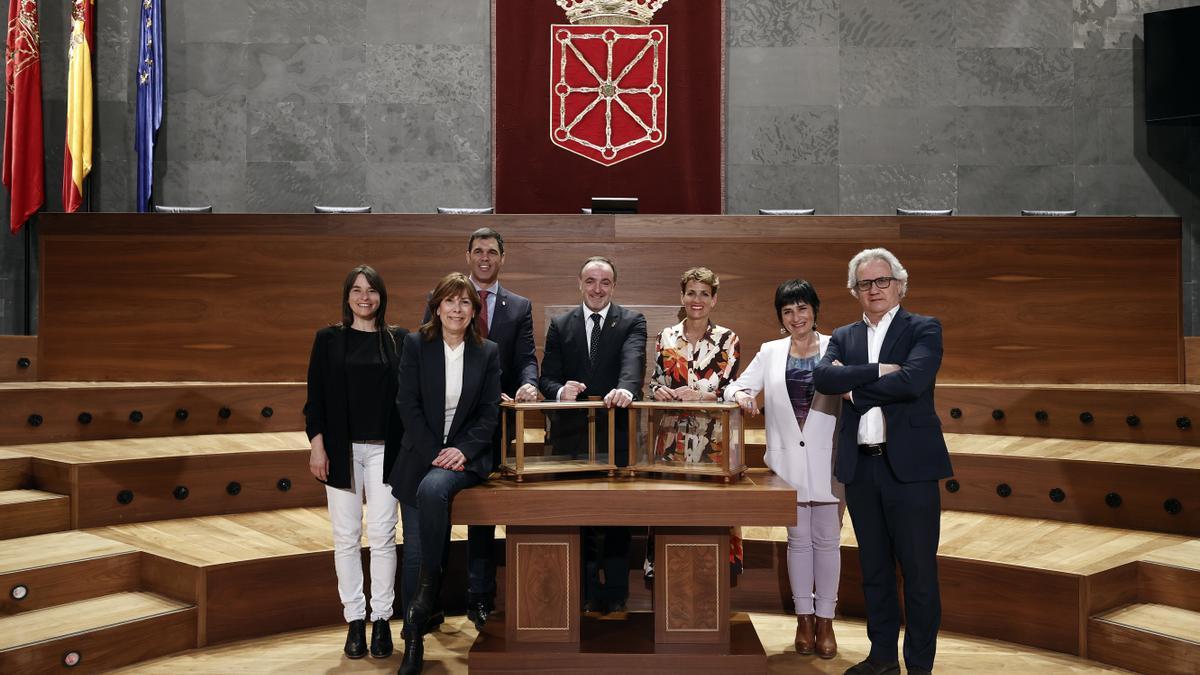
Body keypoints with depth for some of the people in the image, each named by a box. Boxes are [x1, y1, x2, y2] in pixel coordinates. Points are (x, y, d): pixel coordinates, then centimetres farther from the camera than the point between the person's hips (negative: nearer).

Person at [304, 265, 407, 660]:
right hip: (341, 449, 1)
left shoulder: (398, 340, 6)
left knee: (382, 536, -2)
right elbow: (315, 397, 4)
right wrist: (317, 445, -4)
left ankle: (381, 620, 10)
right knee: (346, 537, 4)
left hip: (384, 449, 0)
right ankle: (354, 620, 14)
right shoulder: (328, 339, 6)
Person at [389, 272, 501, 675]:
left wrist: (462, 450, -14)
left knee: (432, 488, -35)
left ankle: (427, 588, -18)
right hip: (419, 456, 1)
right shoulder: (415, 345, 2)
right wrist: (434, 453, -13)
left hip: (465, 456, -1)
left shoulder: (488, 353, 5)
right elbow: (408, 405, -4)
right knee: (415, 553, -2)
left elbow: (489, 412, 2)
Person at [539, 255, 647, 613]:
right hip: (571, 435, 2)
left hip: (616, 433, -2)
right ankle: (584, 593, 21)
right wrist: (560, 390, -20)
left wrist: (625, 389, -38)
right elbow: (547, 377, 3)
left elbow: (633, 361, -17)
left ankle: (615, 595, 16)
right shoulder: (560, 325, 9)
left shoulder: (632, 322, 3)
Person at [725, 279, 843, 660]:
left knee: (826, 539, 5)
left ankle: (825, 620, 16)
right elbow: (737, 387, 4)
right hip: (787, 459, 2)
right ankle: (804, 618, 21)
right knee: (798, 539, 10)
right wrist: (740, 394, -16)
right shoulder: (769, 353, 7)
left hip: (826, 459, -2)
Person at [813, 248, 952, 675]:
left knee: (919, 572, 3)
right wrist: (877, 371, -17)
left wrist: (853, 387, -9)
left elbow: (913, 380, -19)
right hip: (860, 466, 5)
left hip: (909, 464, -4)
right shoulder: (844, 337, 12)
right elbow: (822, 377, -7)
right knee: (874, 569, 15)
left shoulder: (924, 329, 0)